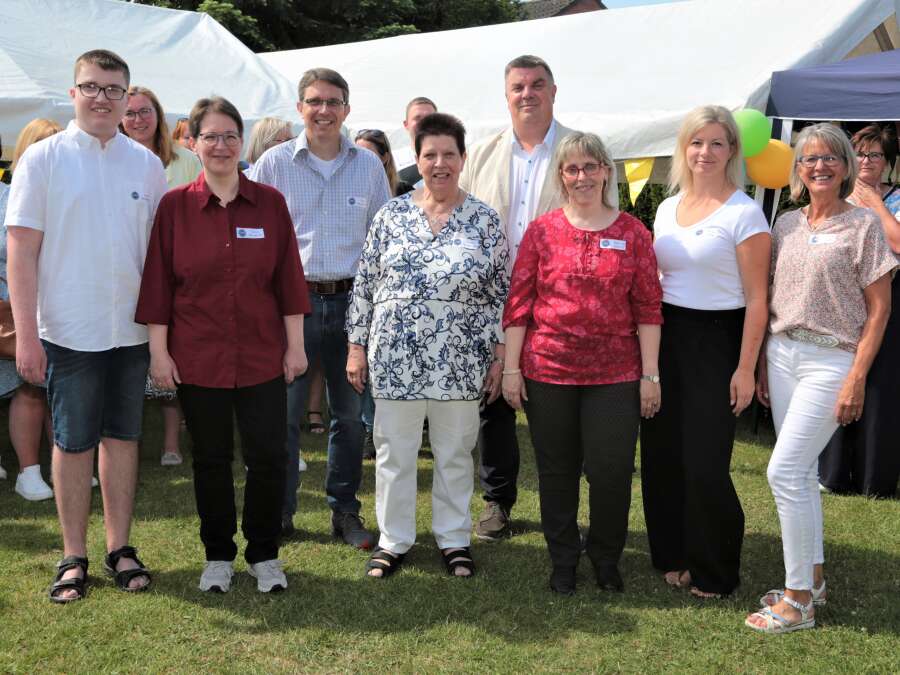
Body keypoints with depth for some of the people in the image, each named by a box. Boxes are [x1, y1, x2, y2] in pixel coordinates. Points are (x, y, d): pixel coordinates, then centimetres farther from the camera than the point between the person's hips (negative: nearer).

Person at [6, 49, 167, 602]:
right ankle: (74, 556, 18)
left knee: (123, 436, 11)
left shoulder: (147, 163, 6)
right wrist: (26, 332, -11)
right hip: (69, 329, -3)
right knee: (73, 443, 6)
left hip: (132, 328, 3)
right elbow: (23, 249, -5)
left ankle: (120, 547, 23)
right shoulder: (44, 158, -3)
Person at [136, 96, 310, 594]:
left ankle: (264, 555, 20)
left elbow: (288, 278, 4)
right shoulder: (175, 205, -1)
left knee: (268, 456, 1)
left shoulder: (270, 202, 2)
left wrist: (295, 345, 2)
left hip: (262, 356, 1)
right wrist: (159, 351, -3)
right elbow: (158, 283, 0)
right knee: (211, 459, 10)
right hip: (197, 357, 0)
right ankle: (218, 556, 25)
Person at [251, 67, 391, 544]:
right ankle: (279, 511, 13)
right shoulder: (274, 163, 2)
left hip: (351, 301, 2)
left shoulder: (368, 165, 7)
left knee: (350, 412, 8)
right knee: (283, 412, 0)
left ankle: (345, 511, 20)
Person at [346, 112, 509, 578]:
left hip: (460, 361, 0)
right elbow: (364, 285, 5)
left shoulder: (484, 220, 2)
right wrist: (356, 346, 2)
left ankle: (454, 539, 26)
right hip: (395, 356, 1)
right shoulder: (391, 215, 3)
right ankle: (393, 540, 23)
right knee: (393, 452, 8)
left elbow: (500, 293, 3)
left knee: (455, 452, 10)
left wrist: (499, 358, -1)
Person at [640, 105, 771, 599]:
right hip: (666, 337, 6)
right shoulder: (667, 209, 10)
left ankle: (715, 572, 15)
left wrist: (745, 368, -13)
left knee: (705, 463, -3)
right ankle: (673, 556, 26)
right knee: (661, 455, 8)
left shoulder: (744, 213, -8)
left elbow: (756, 299, -9)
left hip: (716, 341, -6)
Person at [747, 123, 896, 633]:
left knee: (784, 471, -11)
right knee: (802, 471, 11)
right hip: (782, 355, 6)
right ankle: (813, 578, 25)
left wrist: (857, 377, -13)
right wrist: (762, 362, 9)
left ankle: (798, 600, 0)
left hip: (830, 358, -6)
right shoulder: (786, 224, 10)